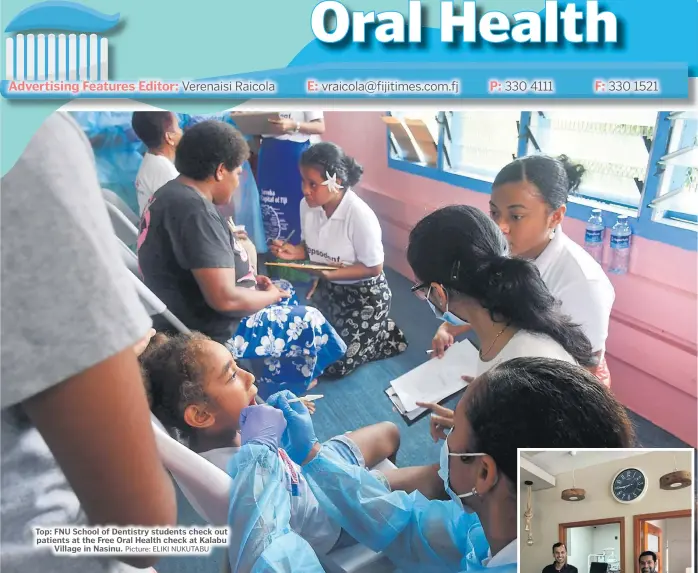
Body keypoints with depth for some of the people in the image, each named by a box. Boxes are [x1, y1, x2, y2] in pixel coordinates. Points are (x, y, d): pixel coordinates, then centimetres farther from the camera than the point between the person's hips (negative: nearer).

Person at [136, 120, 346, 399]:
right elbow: (225, 299, -31)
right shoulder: (195, 210, -28)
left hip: (188, 316, 10)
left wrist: (250, 279, 7)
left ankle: (274, 388, 34)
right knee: (309, 322, 4)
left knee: (286, 292, 23)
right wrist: (271, 295, -12)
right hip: (210, 332, -10)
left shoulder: (171, 193, 5)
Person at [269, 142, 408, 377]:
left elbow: (374, 268, -21)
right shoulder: (307, 205, -12)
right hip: (328, 288, 7)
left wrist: (329, 273, -30)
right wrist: (293, 252, -18)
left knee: (333, 365, -3)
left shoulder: (360, 215, -30)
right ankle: (372, 331, 32)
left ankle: (384, 336, 20)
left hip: (365, 294, -7)